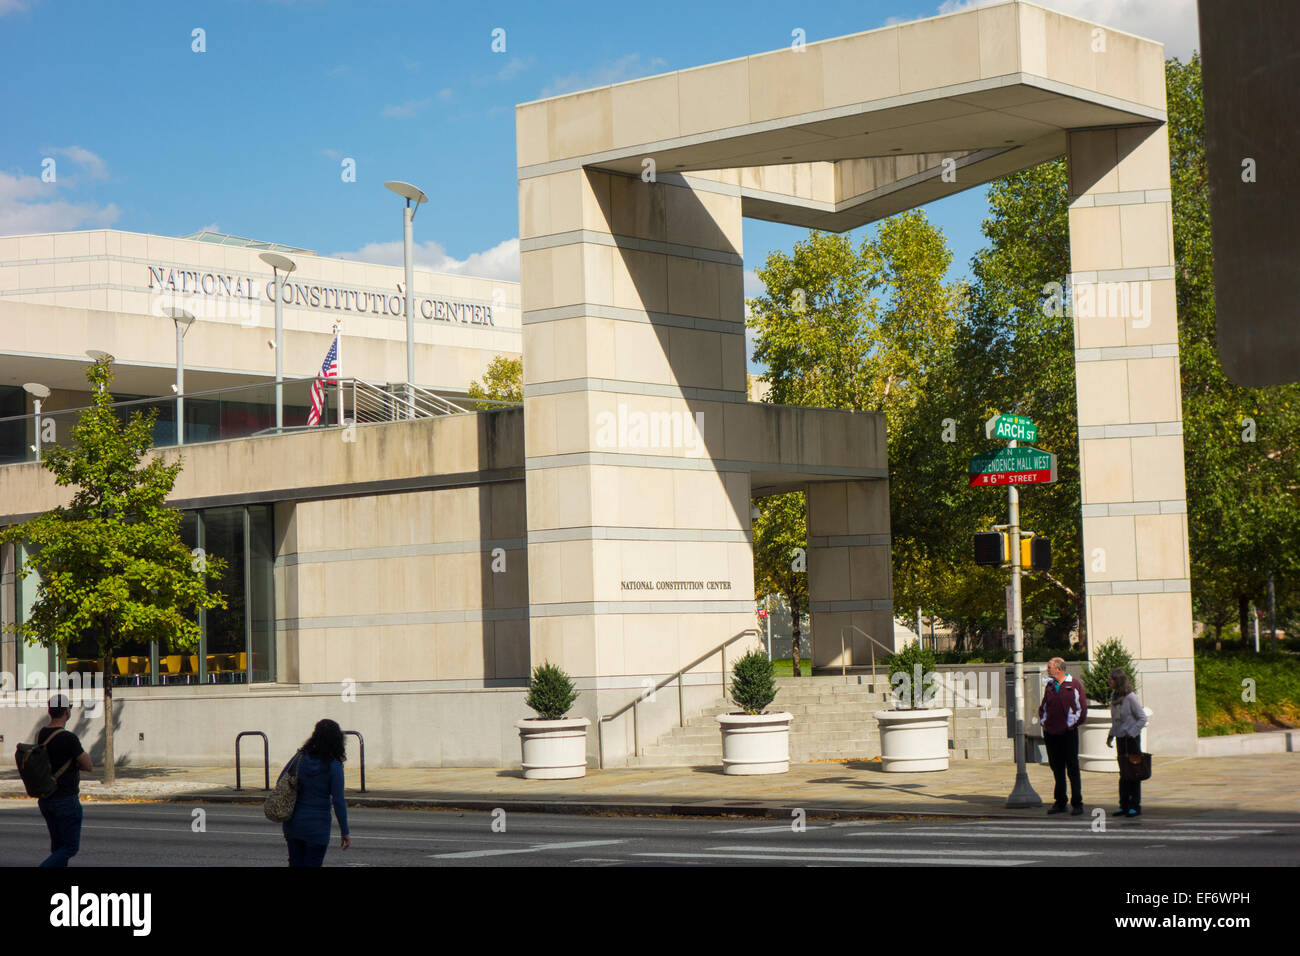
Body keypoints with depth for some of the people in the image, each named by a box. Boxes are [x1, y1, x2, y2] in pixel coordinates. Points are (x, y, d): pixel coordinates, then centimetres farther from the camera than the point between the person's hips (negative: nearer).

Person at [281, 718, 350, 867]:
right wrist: (345, 832, -5)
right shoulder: (333, 766, -13)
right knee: (312, 864, 5)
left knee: (296, 863, 17)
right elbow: (338, 802, -13)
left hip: (293, 821, 4)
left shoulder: (300, 757, -3)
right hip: (317, 825, -4)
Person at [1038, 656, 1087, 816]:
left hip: (1068, 733, -5)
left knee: (1072, 769, -1)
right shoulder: (1049, 686, 13)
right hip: (1051, 733, 5)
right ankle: (1059, 802, 16)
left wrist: (1072, 724, -7)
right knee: (1057, 769, 9)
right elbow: (1043, 706, 23)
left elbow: (1082, 708, -5)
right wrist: (1043, 721, 11)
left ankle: (1077, 804, 4)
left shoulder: (1074, 685, -4)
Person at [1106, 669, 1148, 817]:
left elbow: (1142, 718, -12)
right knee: (1123, 773, 10)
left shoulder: (1130, 697, -14)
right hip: (1120, 738, 7)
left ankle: (1135, 806, 3)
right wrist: (1111, 736, 12)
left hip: (1131, 738, -7)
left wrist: (1132, 733, -17)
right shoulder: (1114, 696, 8)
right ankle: (1124, 805, 15)